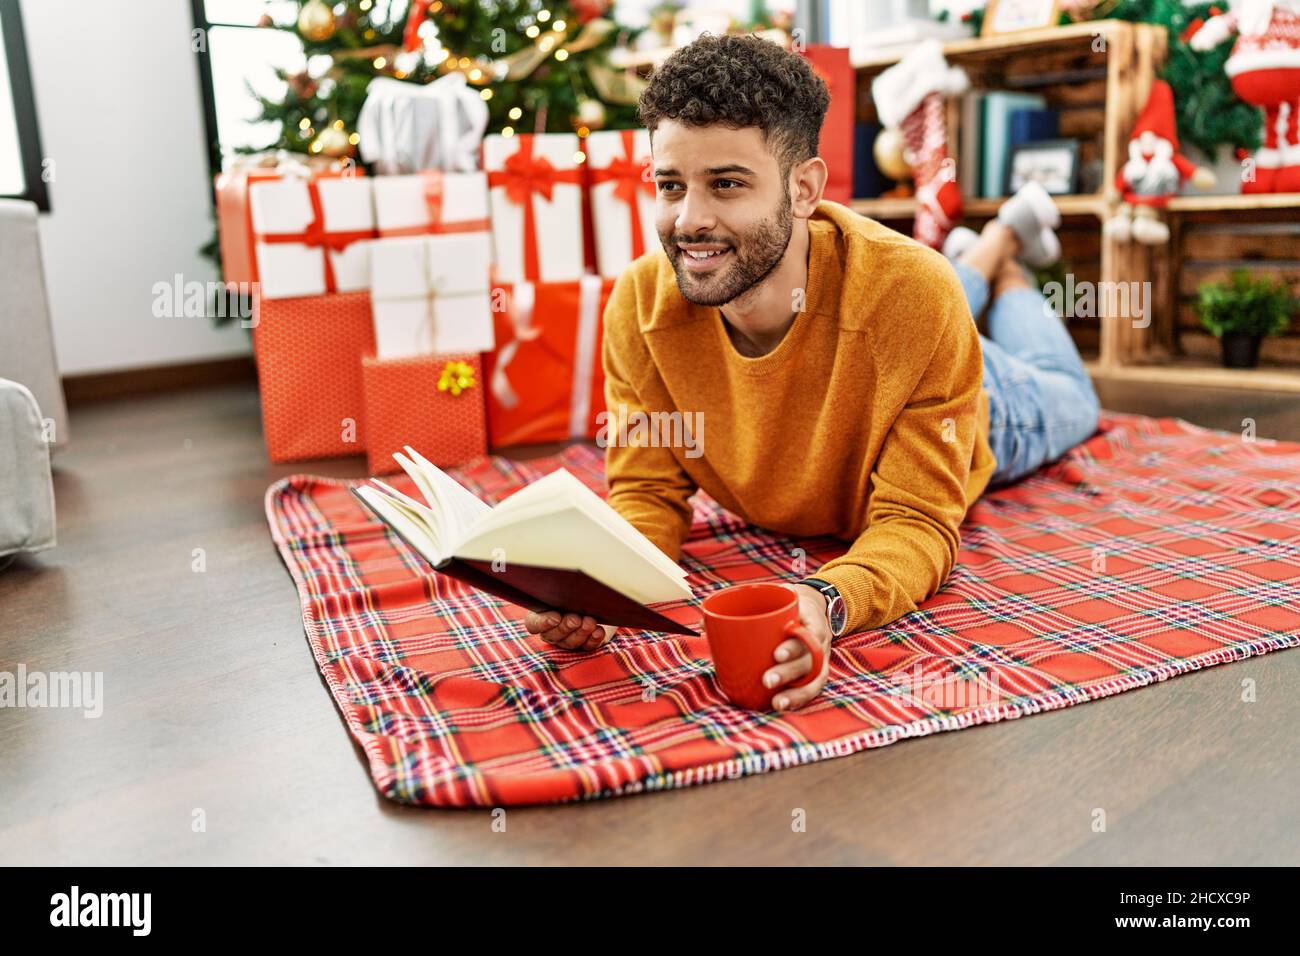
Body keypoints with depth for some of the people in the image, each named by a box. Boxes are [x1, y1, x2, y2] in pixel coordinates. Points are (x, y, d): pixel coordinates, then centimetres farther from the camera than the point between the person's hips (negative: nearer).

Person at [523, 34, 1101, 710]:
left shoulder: (913, 294, -46)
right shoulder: (640, 304, -37)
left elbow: (916, 520, -42)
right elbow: (648, 493, -29)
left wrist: (829, 603, -64)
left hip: (965, 414, -2)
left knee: (1064, 401, 34)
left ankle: (1003, 258, 54)